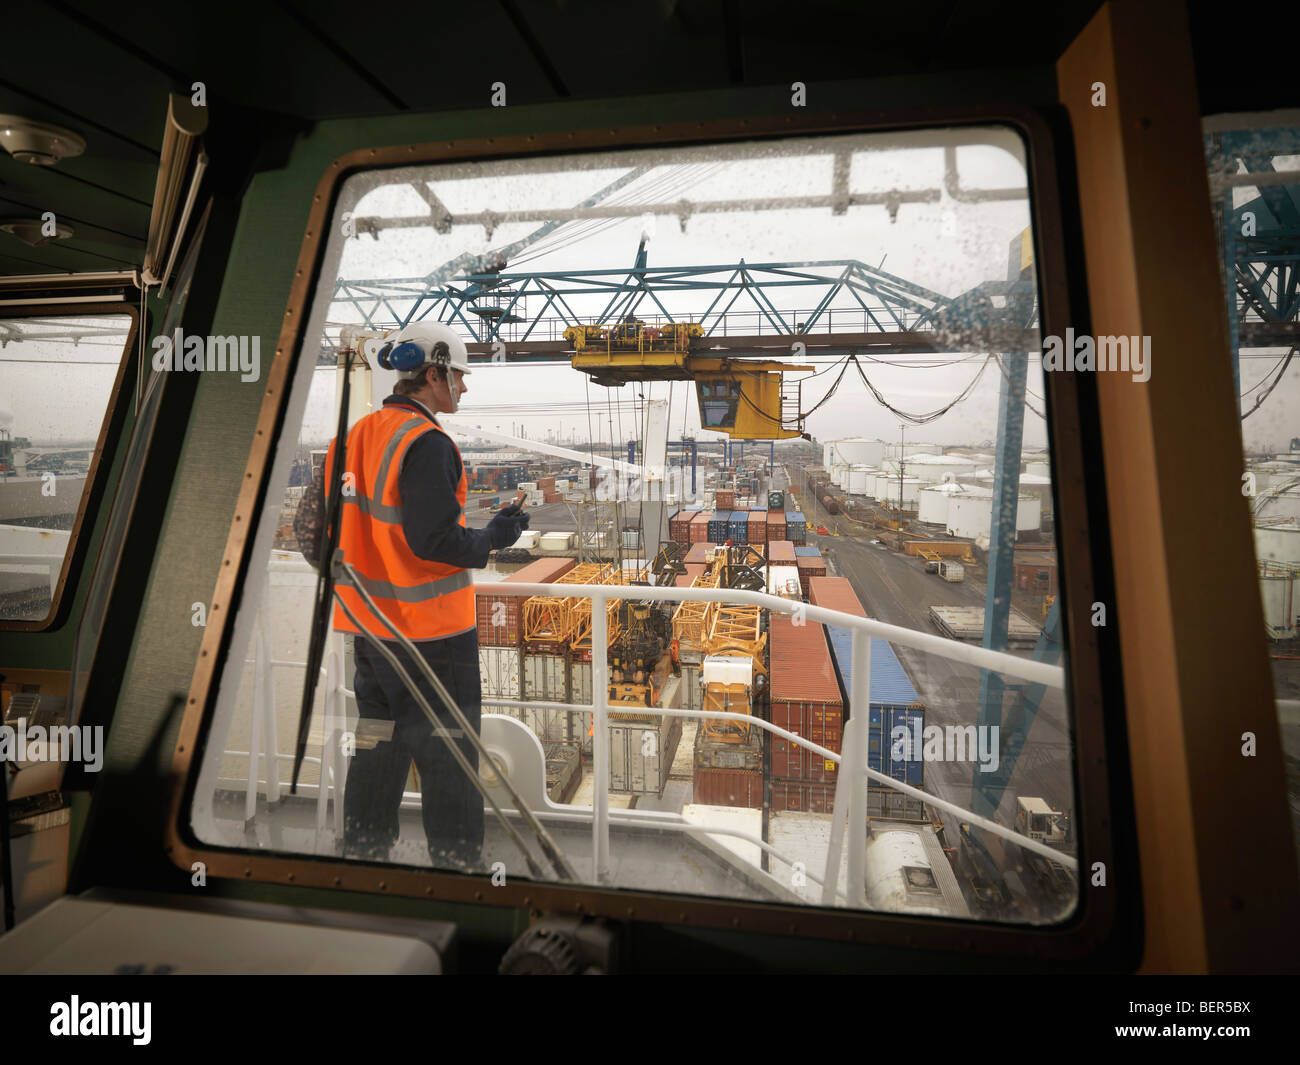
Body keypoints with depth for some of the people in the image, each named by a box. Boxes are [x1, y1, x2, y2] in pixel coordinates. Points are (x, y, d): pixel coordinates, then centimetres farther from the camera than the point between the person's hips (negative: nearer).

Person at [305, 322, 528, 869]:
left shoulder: (353, 436, 9)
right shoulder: (427, 444, -19)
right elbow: (434, 540, -25)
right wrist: (494, 537, -9)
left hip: (369, 625, 8)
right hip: (431, 629, -8)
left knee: (377, 745, 20)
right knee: (447, 759, 5)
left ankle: (362, 853, 32)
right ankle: (456, 861, 18)